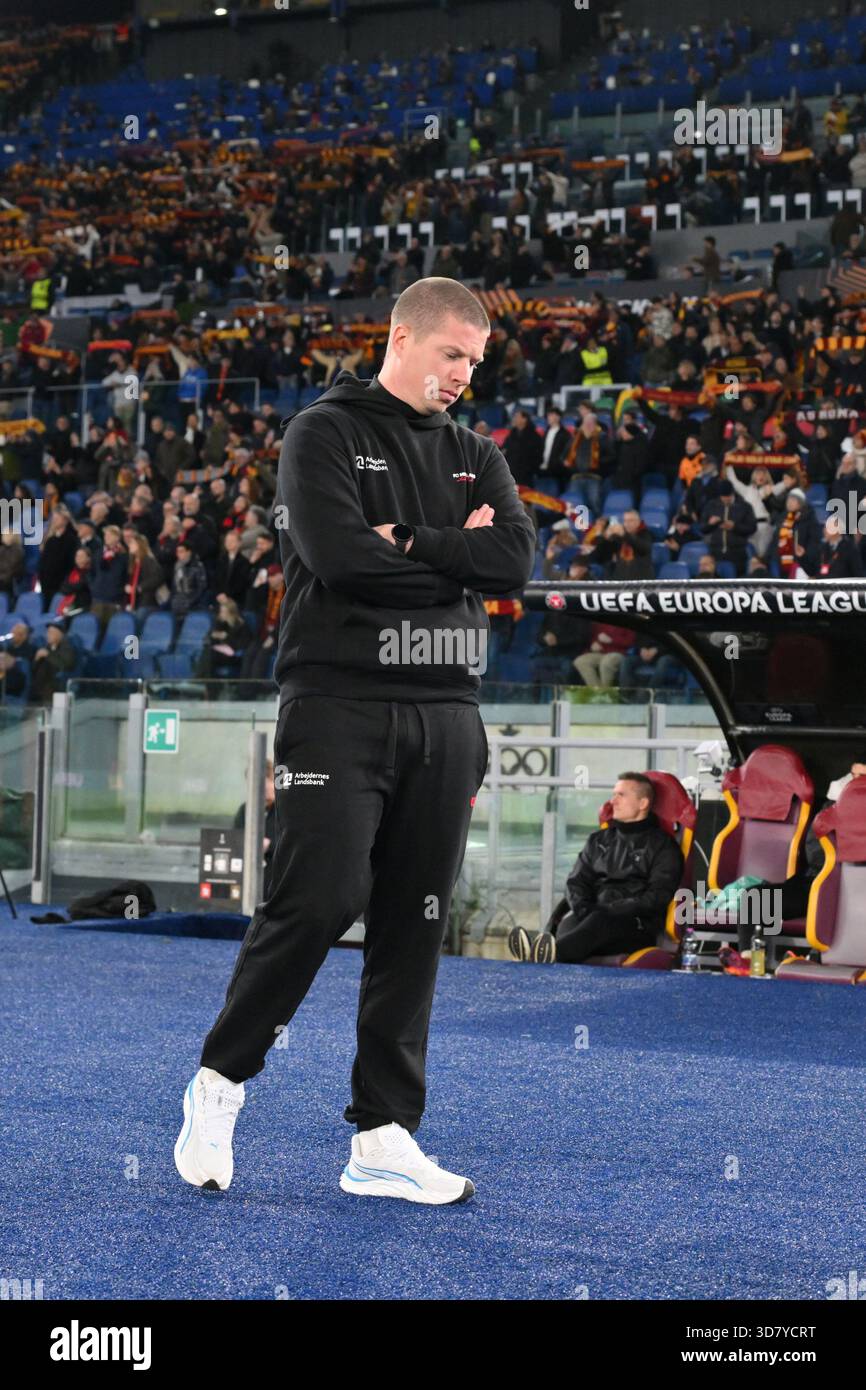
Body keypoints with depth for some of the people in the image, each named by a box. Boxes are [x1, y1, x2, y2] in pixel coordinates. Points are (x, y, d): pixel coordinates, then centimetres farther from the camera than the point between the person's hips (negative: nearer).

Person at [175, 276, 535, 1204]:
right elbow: (338, 554, -16)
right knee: (318, 901, -12)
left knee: (415, 925, 5)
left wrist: (404, 540, -8)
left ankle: (383, 1136, 11)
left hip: (445, 715, 6)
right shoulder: (324, 434, 1)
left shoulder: (473, 456, 17)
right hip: (340, 703, -5)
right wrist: (453, 551, -5)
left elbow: (515, 559, 0)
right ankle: (220, 1079, 10)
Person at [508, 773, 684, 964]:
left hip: (638, 927, -4)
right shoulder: (599, 840, 26)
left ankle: (554, 952, -67)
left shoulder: (663, 845, 9)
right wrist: (583, 908, -3)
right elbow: (576, 882, 22)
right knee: (569, 923, -33)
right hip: (597, 917, 4)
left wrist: (610, 911, -14)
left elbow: (657, 898, -3)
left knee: (601, 921, -39)